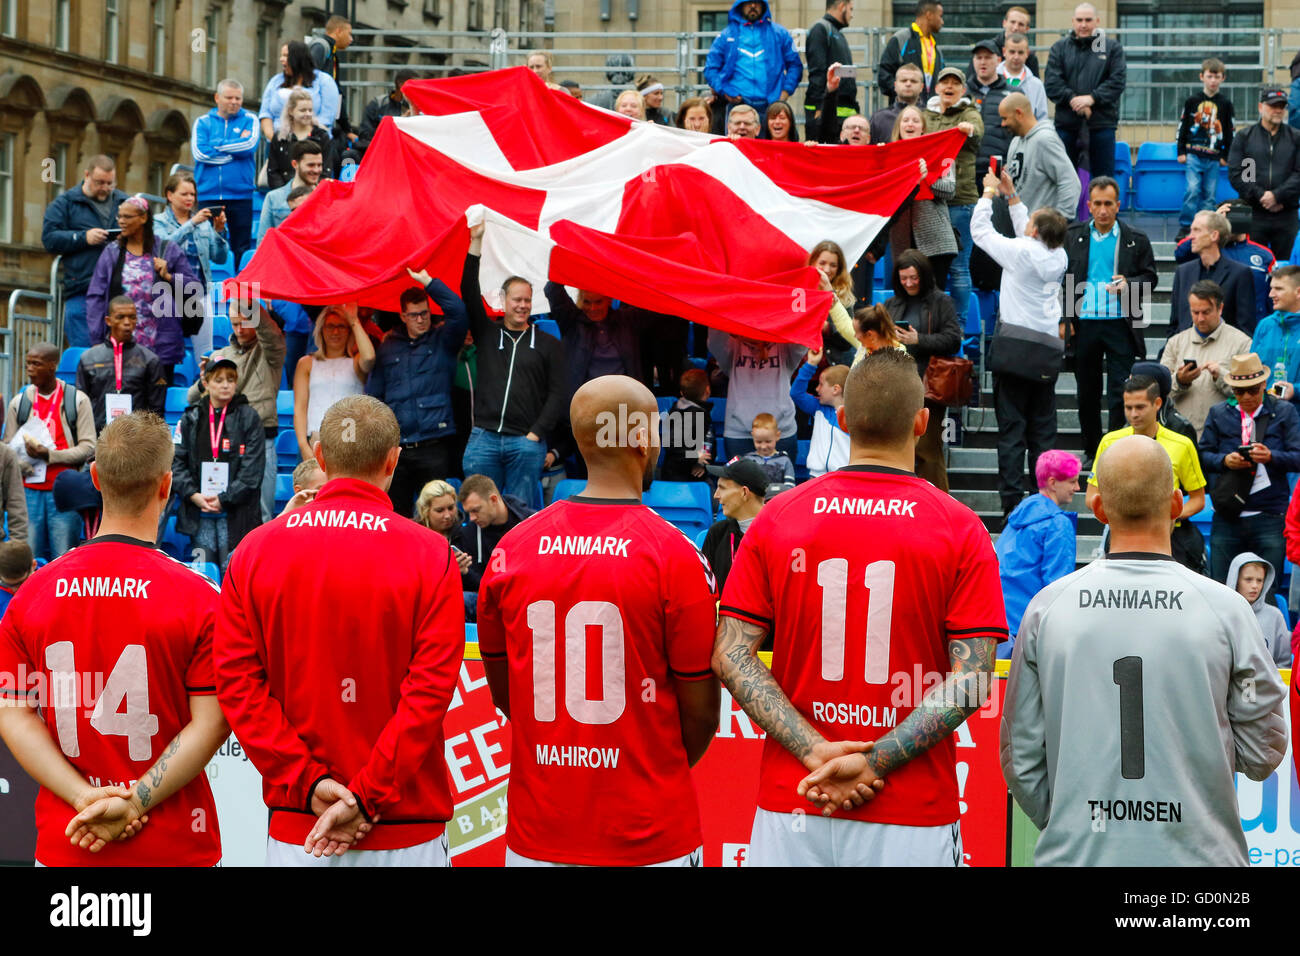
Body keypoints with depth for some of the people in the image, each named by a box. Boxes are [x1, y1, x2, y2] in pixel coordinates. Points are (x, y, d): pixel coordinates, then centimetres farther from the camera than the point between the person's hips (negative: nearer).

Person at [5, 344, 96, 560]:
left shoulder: (78, 400, 1)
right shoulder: (19, 402, 9)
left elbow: (88, 448, -5)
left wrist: (49, 455, -17)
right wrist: (22, 465, -13)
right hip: (29, 491, 3)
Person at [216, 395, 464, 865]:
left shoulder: (254, 550, 3)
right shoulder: (430, 555, -5)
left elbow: (237, 679, -4)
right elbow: (431, 690, -13)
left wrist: (307, 782, -7)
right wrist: (367, 798, -12)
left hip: (293, 827, 2)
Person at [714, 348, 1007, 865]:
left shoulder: (776, 519, 2)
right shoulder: (961, 531, -5)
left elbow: (730, 656, -3)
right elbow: (970, 679, -12)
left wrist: (816, 751, -10)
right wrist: (874, 764, -13)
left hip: (790, 804, 2)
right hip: (913, 817, -2)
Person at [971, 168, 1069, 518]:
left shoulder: (1021, 251, -8)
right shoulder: (1058, 256, 7)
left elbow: (979, 230, 4)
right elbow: (1029, 236, 26)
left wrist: (990, 192, 18)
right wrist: (1011, 194, 30)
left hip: (1015, 347, -5)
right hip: (1048, 350, 5)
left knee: (1011, 427, -3)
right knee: (1043, 429, 8)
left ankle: (1012, 504, -7)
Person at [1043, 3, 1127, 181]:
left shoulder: (1112, 47, 7)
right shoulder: (1060, 47, 9)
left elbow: (1118, 81, -4)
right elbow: (1051, 82, -2)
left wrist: (1092, 98, -15)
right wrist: (1073, 100, -15)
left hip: (1102, 123, -1)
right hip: (1066, 124, 1)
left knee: (1103, 178, 2)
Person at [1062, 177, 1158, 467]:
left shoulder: (1136, 239, 2)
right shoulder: (1073, 236, 6)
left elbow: (1149, 277, 6)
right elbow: (1061, 277, 8)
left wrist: (1128, 284, -15)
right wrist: (1064, 319, -1)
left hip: (1120, 324, -2)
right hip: (1084, 324, 2)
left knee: (1120, 393, -5)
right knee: (1087, 393, 11)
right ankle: (1091, 452, 22)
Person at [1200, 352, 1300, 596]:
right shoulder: (1219, 414, 12)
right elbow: (1203, 456, 9)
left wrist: (1271, 457, -19)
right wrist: (1225, 461, -11)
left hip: (1269, 519, -2)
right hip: (1228, 517, 2)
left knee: (1265, 593, -2)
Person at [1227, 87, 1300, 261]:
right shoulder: (1244, 137, 7)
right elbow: (1235, 175, -1)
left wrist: (1277, 196, -14)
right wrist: (1260, 196, -11)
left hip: (1286, 215, 1)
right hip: (1253, 214, -1)